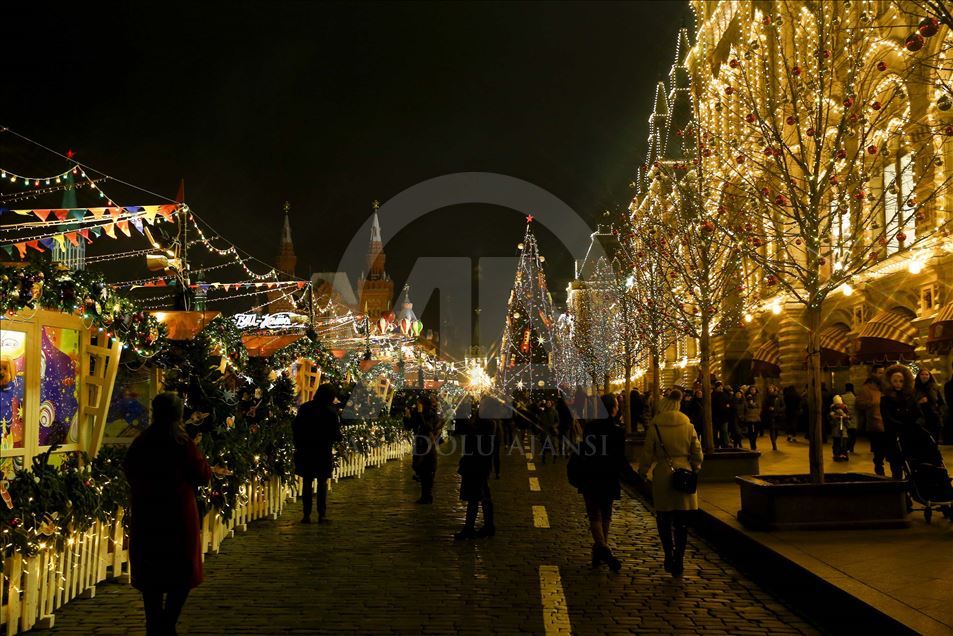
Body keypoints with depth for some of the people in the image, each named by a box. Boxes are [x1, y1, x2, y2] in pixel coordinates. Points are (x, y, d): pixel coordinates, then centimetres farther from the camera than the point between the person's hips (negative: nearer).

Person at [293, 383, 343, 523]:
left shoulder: (304, 408, -2)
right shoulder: (331, 412, -13)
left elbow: (295, 427, 2)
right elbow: (336, 434, -10)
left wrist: (298, 445, 11)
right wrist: (340, 438, 12)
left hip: (305, 451, 2)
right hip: (324, 452, -2)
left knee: (307, 483, 10)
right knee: (322, 484, 8)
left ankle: (306, 515, 9)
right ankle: (321, 515, 7)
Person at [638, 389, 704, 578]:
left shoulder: (654, 427, -8)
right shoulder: (688, 426, -2)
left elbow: (647, 453, -3)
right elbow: (697, 452, 4)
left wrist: (642, 472, 10)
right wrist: (695, 468, 21)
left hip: (663, 477, -2)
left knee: (664, 520, 12)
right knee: (682, 523, 7)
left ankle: (669, 556, 8)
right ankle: (678, 562, 8)